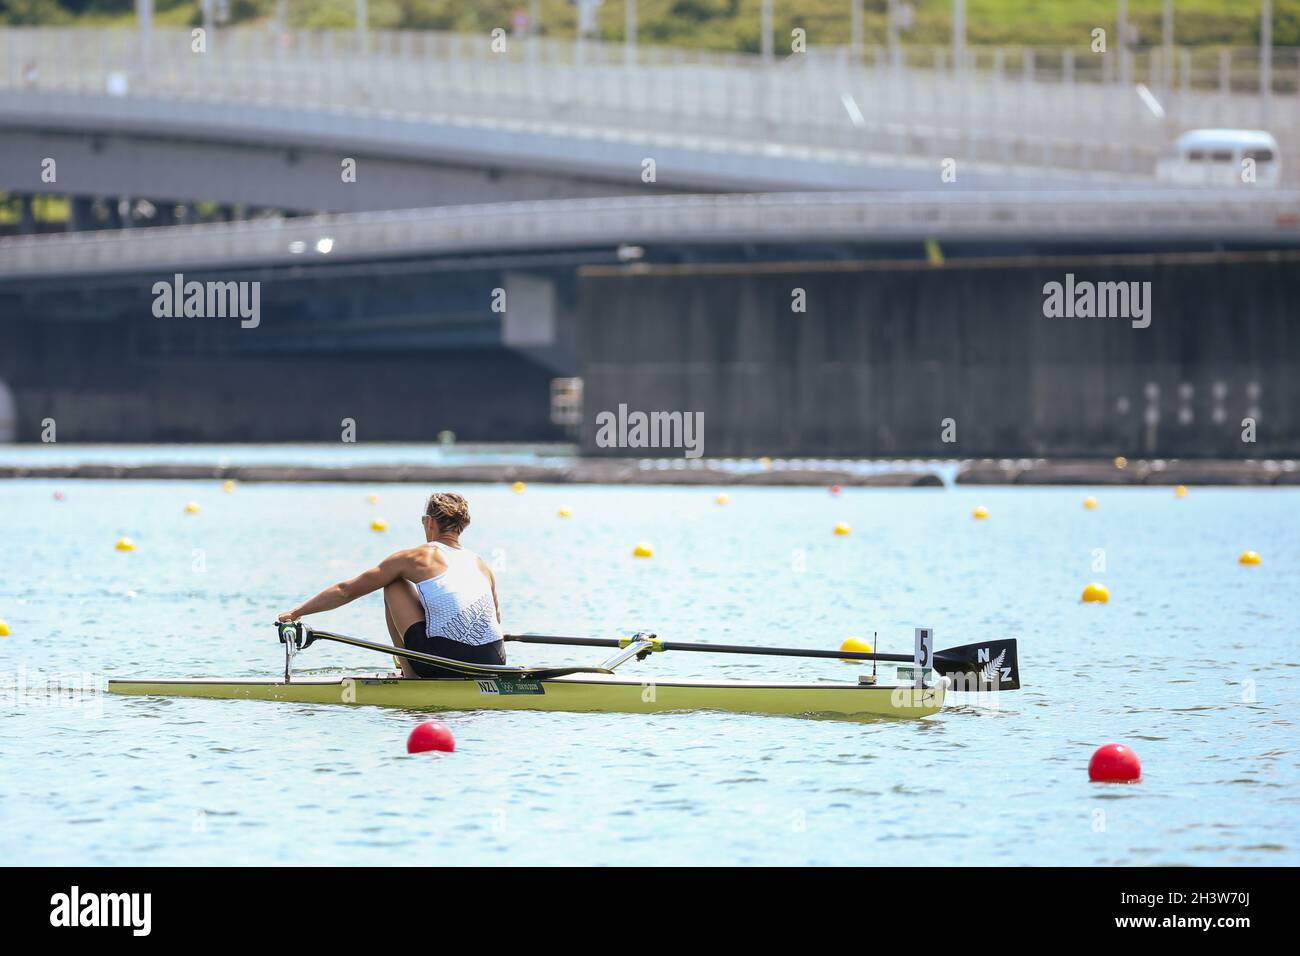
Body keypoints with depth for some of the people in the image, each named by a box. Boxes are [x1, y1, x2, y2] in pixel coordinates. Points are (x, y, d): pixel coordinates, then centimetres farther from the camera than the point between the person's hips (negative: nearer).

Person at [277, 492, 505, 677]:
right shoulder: (481, 564, 17)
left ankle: (410, 675, 16)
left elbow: (346, 591, 12)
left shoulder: (414, 557, 6)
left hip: (446, 662, -5)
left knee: (394, 585, 16)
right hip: (491, 666, 5)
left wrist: (296, 612, 22)